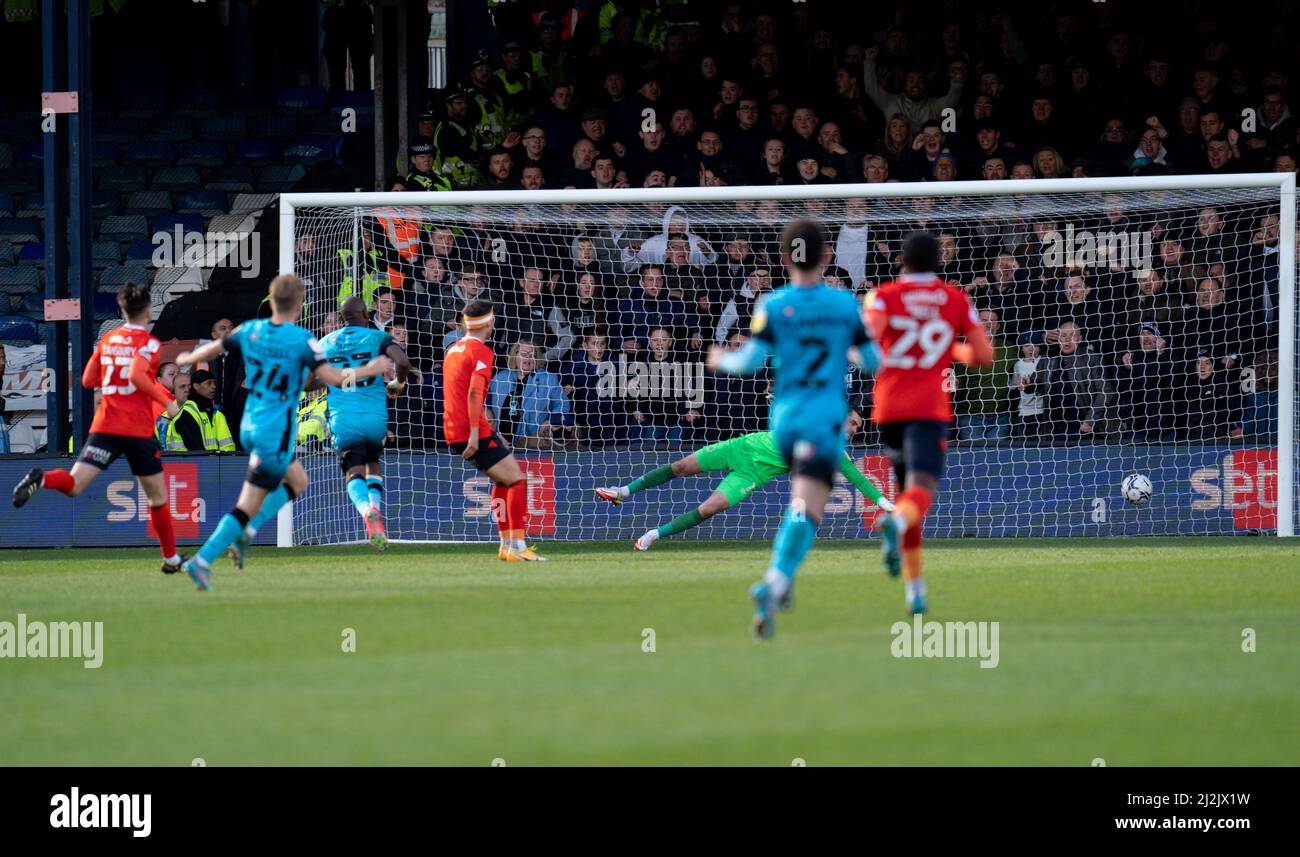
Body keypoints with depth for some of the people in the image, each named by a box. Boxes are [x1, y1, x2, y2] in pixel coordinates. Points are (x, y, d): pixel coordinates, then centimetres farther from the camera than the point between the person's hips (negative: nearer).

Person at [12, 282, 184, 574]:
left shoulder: (107, 340, 12)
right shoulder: (148, 343, -4)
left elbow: (88, 380, 16)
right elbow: (137, 375, -21)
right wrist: (166, 402, -13)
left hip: (105, 426, 3)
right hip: (139, 430, -3)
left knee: (73, 484, -10)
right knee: (158, 497, 14)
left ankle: (42, 480, -42)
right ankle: (171, 558, 23)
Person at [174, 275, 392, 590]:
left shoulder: (251, 330, 3)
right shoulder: (302, 339, -15)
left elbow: (211, 349, 16)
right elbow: (331, 377, -22)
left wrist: (187, 360, 37)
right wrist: (369, 370, -7)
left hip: (249, 426, 7)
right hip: (276, 433, -7)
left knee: (297, 481, 24)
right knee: (248, 506, -4)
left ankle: (245, 534, 13)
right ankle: (202, 561, -10)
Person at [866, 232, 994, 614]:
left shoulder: (885, 296, 4)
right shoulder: (957, 300, 8)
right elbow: (984, 356, 7)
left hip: (888, 406, 2)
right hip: (929, 407, -2)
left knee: (906, 491, 17)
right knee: (921, 492, -16)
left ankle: (914, 586, 16)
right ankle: (897, 522, -52)